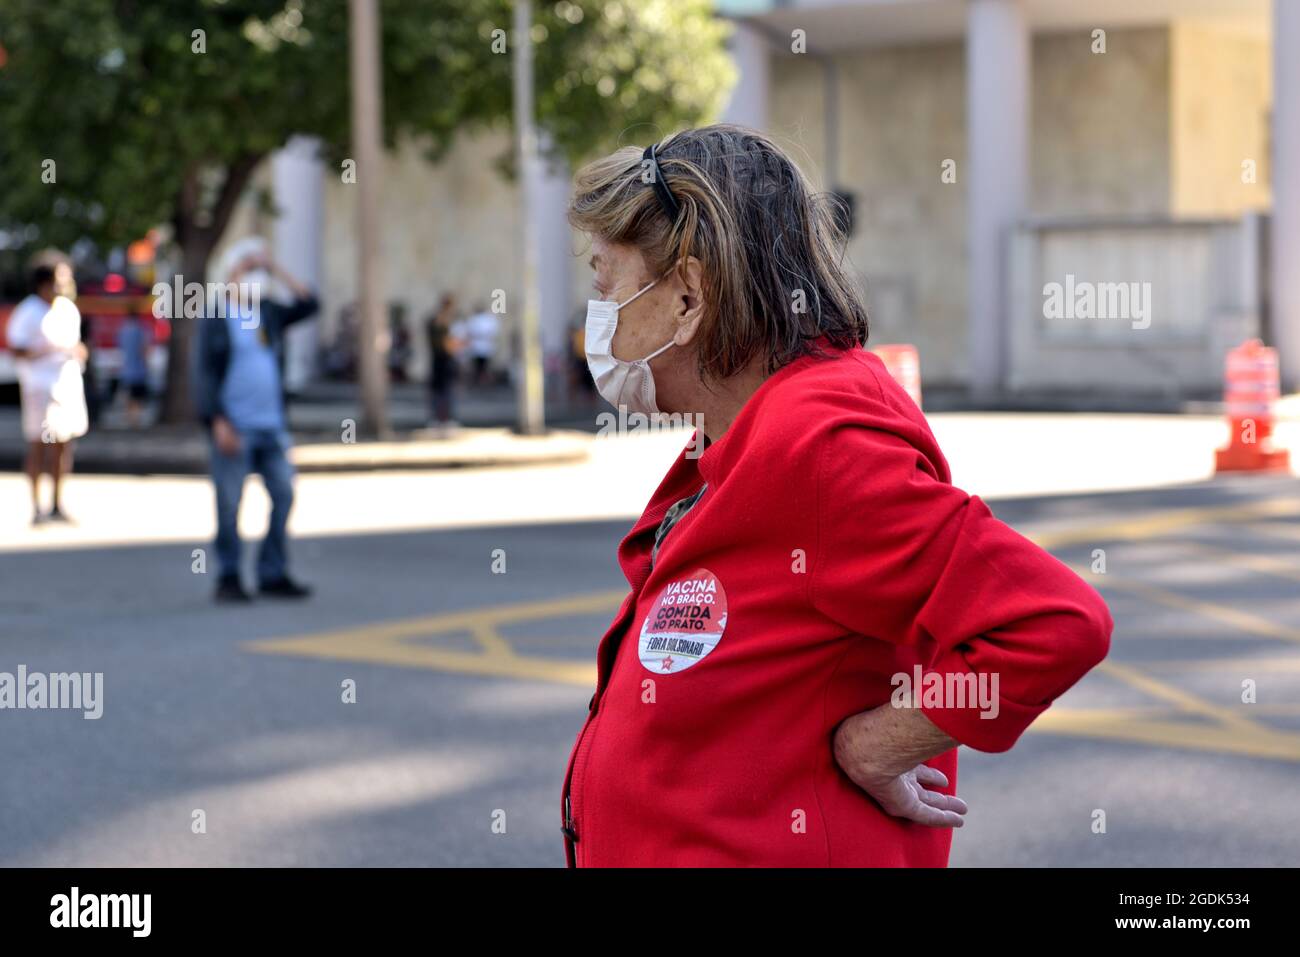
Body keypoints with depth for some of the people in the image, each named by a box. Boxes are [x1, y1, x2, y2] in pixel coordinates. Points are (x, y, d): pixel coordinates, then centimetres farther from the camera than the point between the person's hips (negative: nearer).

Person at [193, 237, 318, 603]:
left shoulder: (268, 313, 14)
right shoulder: (215, 318, -2)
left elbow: (307, 305, 12)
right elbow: (205, 374, -7)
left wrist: (277, 271, 7)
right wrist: (218, 422, -15)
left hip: (271, 425, 6)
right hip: (234, 428, -6)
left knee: (284, 494, 3)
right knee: (229, 504, -3)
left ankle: (273, 575, 12)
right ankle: (229, 577, 7)